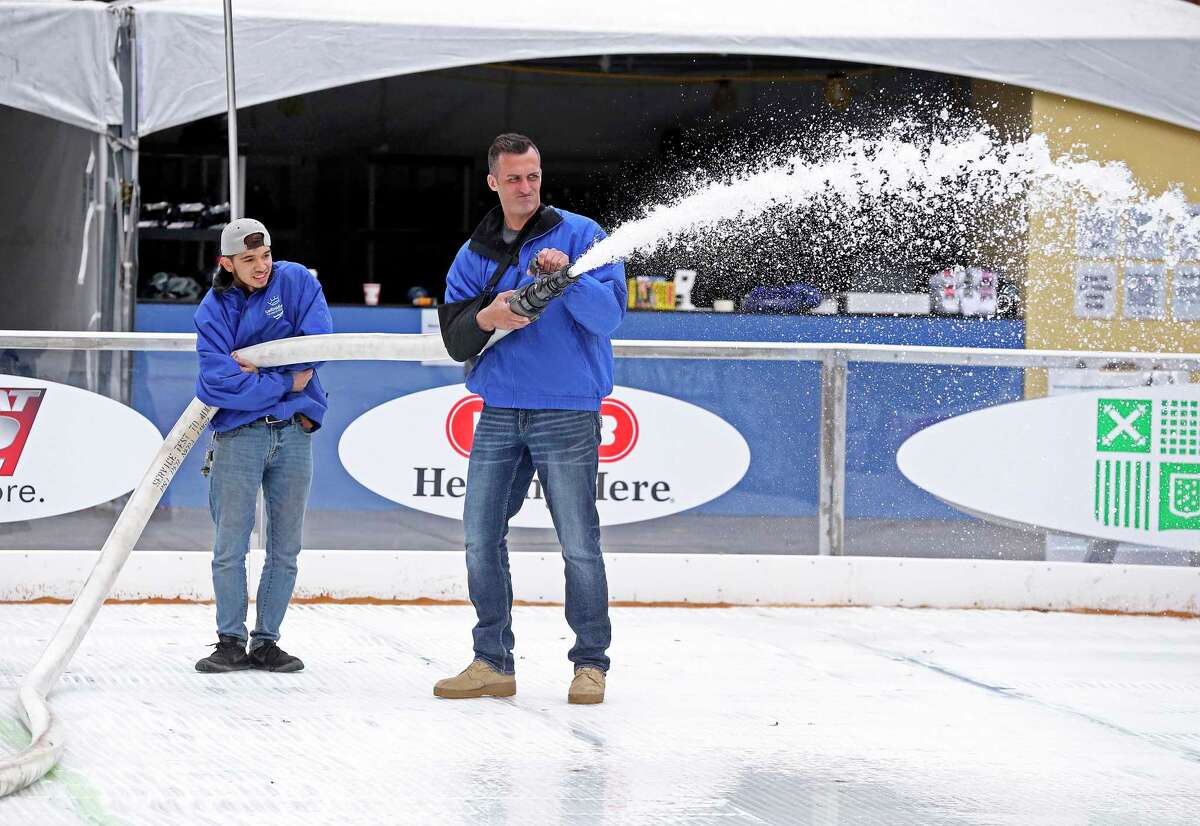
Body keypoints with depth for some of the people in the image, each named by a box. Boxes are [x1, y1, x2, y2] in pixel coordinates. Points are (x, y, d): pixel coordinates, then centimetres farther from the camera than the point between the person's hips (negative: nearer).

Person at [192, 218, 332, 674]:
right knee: (230, 547, -4)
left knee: (285, 549, 5)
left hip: (294, 431, 2)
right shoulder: (214, 310, -1)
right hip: (239, 433, -2)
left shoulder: (295, 281, 2)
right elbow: (218, 381, -13)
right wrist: (284, 383, -14)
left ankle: (266, 642, 13)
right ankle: (231, 641, 4)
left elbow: (317, 339, -9)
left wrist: (260, 368, -14)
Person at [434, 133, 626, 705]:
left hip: (566, 411, -4)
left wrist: (568, 276, -25)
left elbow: (610, 313, -9)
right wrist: (487, 318, -17)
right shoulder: (475, 253, 12)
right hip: (499, 412, 5)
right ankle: (492, 663, 13)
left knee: (579, 544, -4)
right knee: (481, 538, 4)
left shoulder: (580, 235, 0)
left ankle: (591, 663, 7)